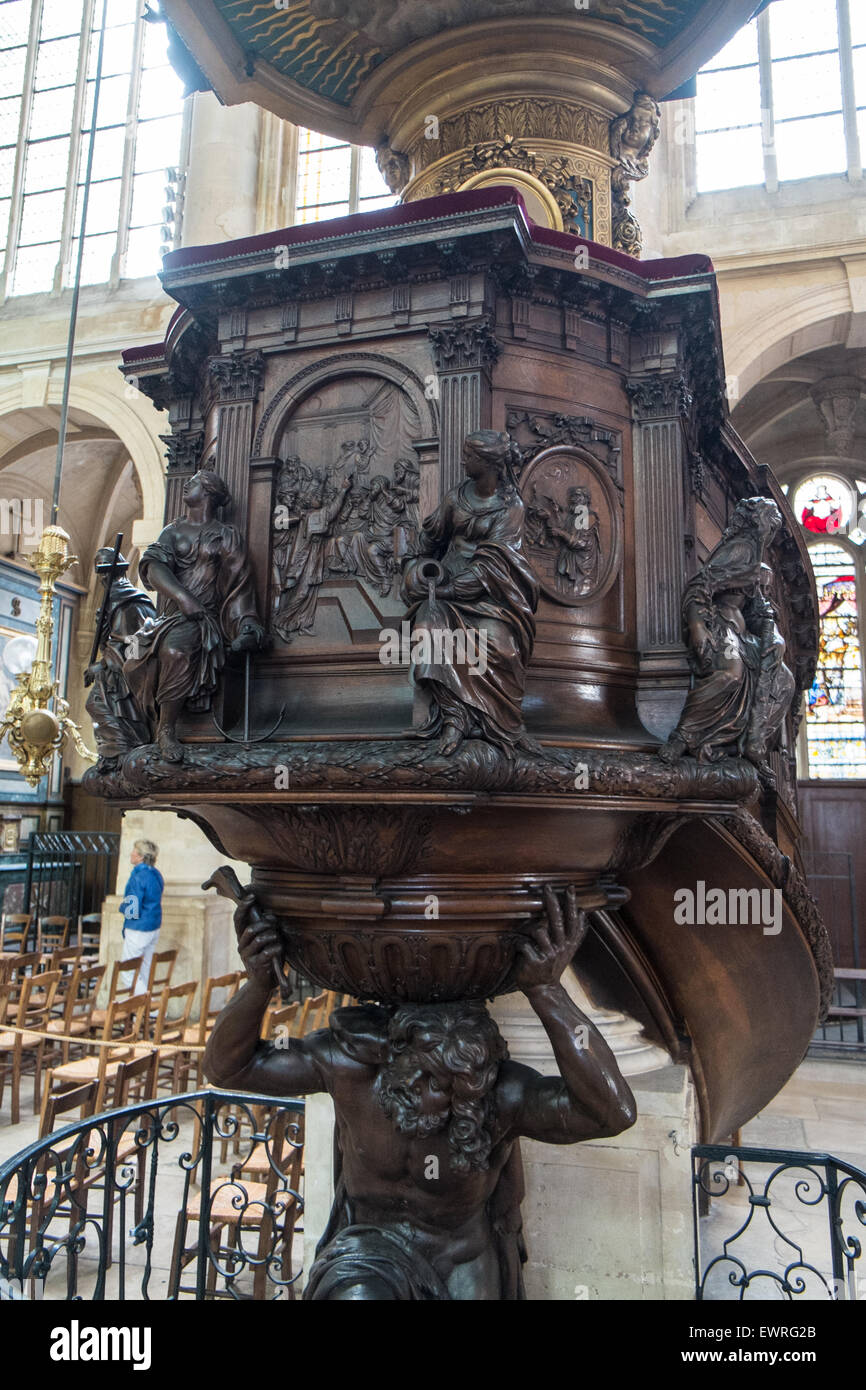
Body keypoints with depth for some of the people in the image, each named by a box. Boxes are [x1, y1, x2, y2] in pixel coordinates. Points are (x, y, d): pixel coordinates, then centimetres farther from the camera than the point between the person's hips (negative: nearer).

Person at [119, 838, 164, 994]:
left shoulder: (138, 877, -20)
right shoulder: (156, 874, 7)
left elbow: (132, 910, -20)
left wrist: (122, 907, -1)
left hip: (138, 930, -9)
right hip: (154, 928, 9)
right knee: (144, 968, 17)